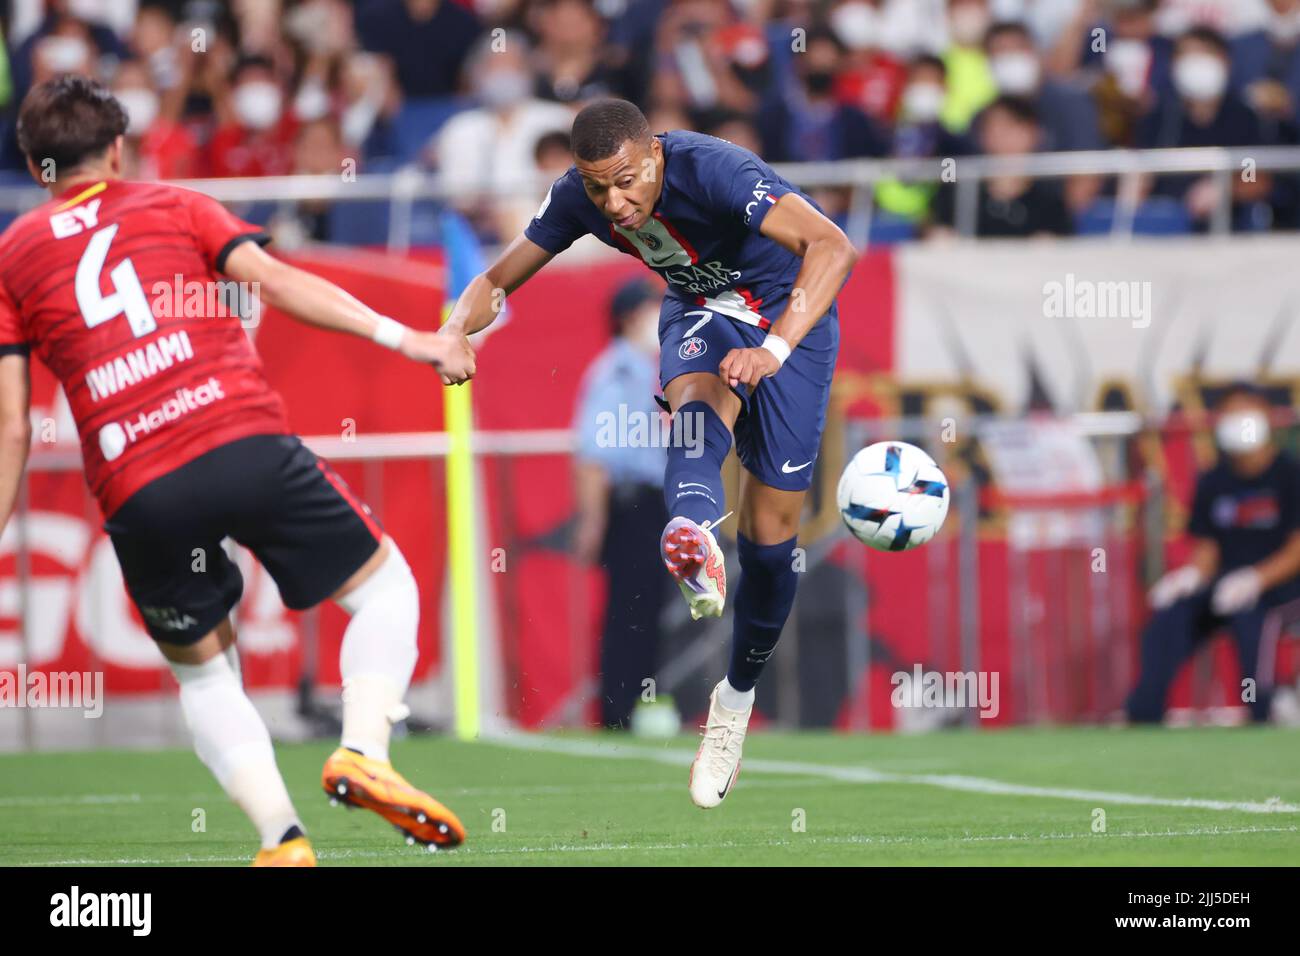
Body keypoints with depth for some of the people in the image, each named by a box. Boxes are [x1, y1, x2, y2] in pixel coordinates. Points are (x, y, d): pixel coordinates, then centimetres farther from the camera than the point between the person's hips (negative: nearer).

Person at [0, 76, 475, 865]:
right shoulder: (175, 207, 17)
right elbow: (277, 282, 2)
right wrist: (400, 336, -2)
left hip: (136, 495, 1)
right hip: (247, 444, -1)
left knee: (204, 670, 22)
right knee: (383, 582, 18)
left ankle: (282, 837, 2)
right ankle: (365, 752, -7)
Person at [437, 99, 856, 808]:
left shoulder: (711, 170, -35)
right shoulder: (577, 197, -16)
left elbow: (832, 247, -45)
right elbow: (498, 280, -3)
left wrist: (774, 348, -58)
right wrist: (456, 330, -27)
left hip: (789, 314, -3)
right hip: (697, 311, 3)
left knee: (769, 526, -4)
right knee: (697, 397, -35)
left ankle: (737, 697, 17)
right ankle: (693, 539, -67)